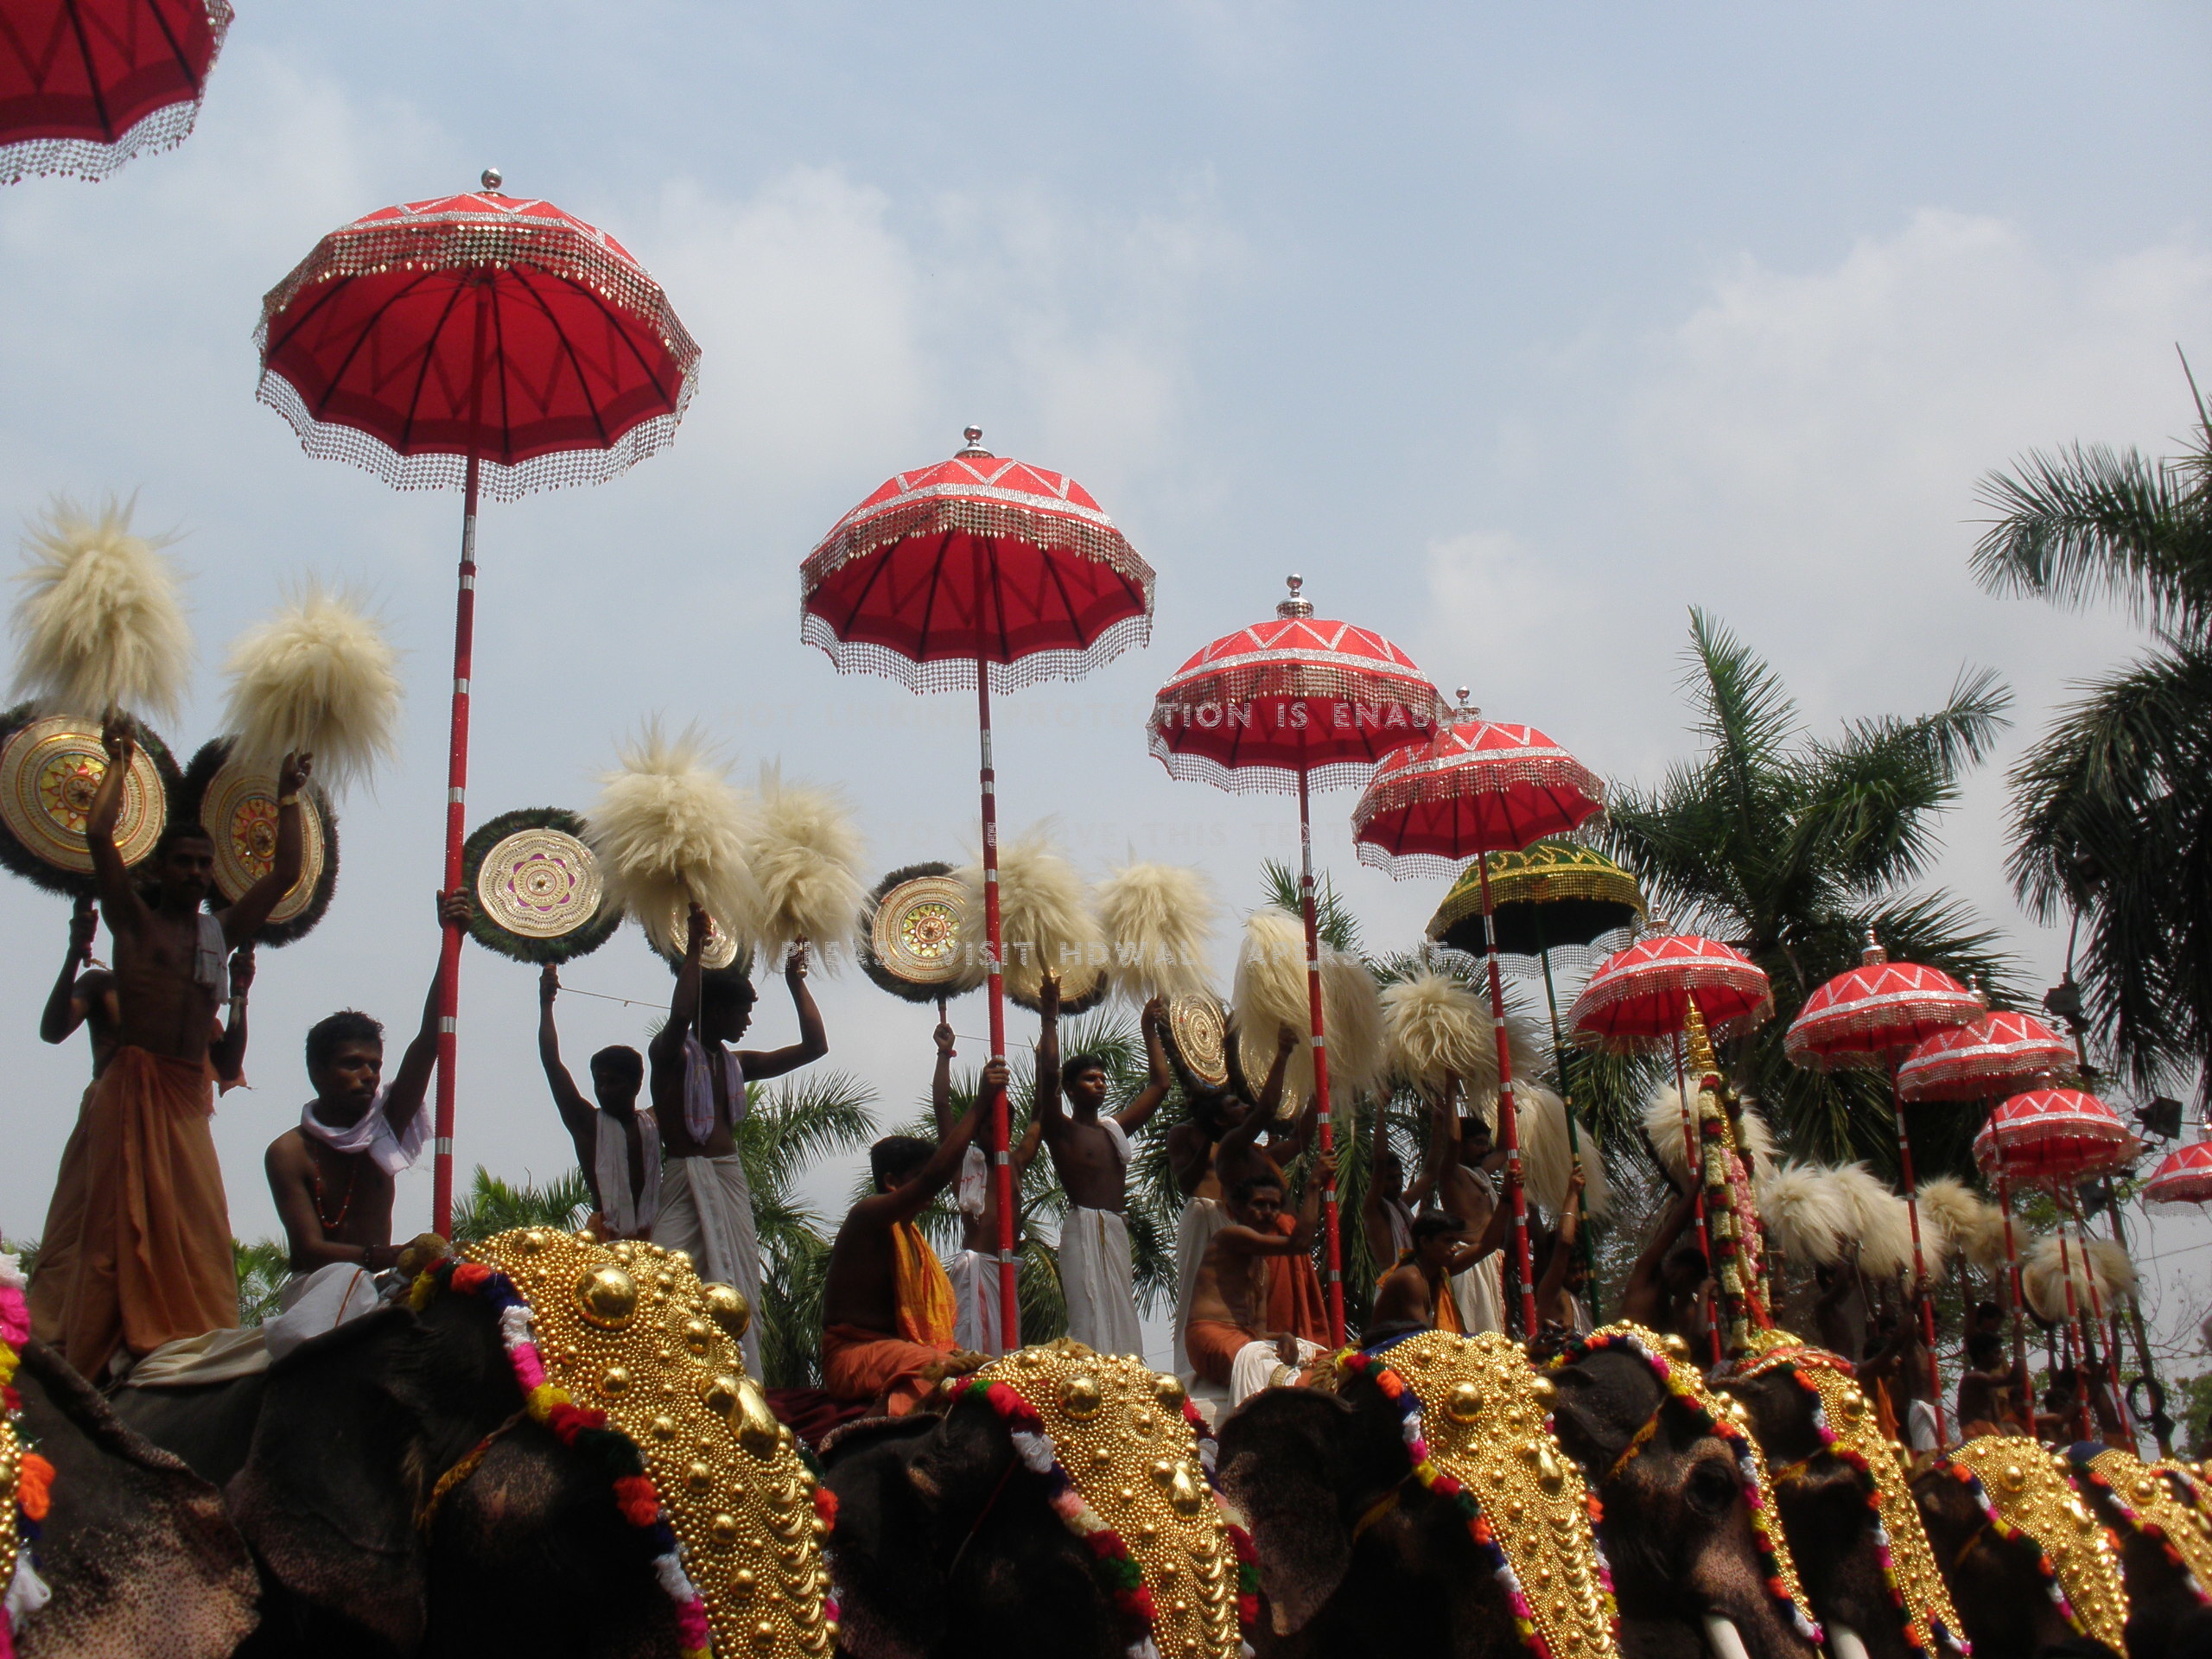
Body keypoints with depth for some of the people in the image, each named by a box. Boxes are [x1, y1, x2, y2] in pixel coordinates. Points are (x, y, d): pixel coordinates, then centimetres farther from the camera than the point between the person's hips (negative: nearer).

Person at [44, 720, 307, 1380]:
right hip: (133, 1087, -4)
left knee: (198, 1229, 0)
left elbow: (286, 872, 18)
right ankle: (89, 1365, -4)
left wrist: (287, 799, 18)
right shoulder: (135, 921, 4)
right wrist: (118, 763, 4)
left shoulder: (221, 931, 16)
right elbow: (98, 832, -6)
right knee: (122, 1225, -6)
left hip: (190, 1096, 5)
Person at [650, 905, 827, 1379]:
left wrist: (796, 982, 18)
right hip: (683, 1182, -6)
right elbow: (679, 1017, -24)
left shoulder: (738, 1063, 16)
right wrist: (694, 948, -18)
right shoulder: (670, 1054, 0)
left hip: (732, 1184, 6)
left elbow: (814, 1046, 17)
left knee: (738, 1295, 1)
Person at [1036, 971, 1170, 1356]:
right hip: (1084, 1231, -7)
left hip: (1117, 1232, 7)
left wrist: (1149, 1030, 26)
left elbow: (1159, 1084, 24)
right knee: (1091, 1324, -15)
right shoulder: (1061, 1129, 1)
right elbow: (1048, 1075, -15)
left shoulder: (1116, 1127, 18)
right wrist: (1050, 1019, -15)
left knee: (1121, 1322, 4)